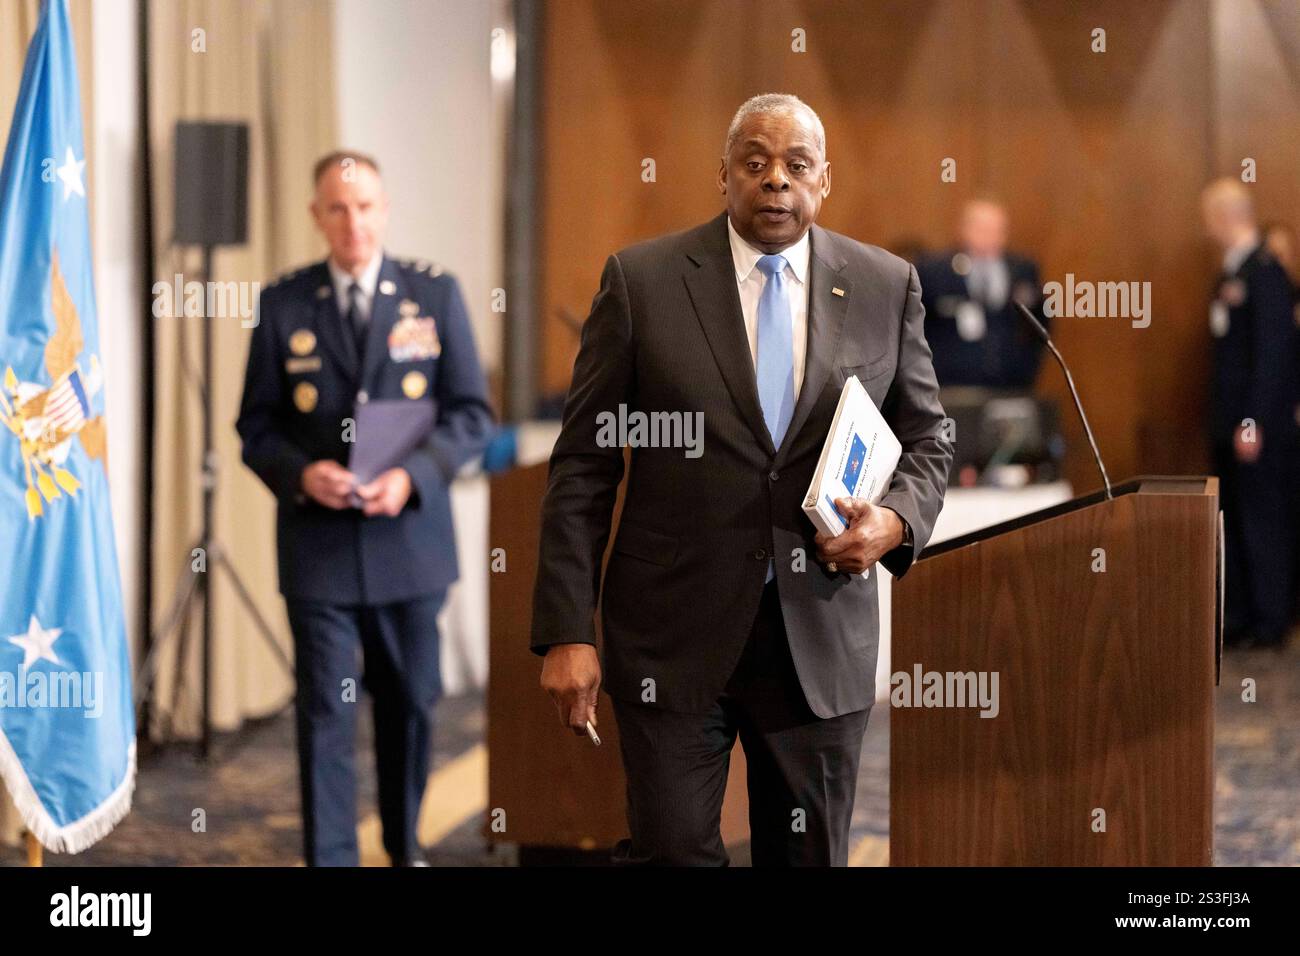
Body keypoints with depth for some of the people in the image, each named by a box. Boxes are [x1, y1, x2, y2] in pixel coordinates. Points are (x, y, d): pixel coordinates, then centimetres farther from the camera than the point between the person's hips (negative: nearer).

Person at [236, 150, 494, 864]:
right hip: (319, 543, -1)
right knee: (325, 714, -3)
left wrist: (414, 475, -17)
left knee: (410, 701, 14)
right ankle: (329, 859, 2)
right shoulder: (283, 305, 1)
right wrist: (300, 473, -18)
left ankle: (403, 847, 32)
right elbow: (256, 426, 3)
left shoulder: (435, 294, 1)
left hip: (409, 536, 1)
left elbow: (472, 413, 0)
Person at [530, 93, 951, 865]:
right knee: (673, 850, -3)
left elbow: (928, 440, 14)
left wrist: (896, 521, -9)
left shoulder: (887, 287, 5)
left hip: (823, 633, 2)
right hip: (676, 632, -2)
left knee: (812, 855, 10)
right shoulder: (642, 280, -1)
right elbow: (583, 466, -1)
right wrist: (567, 632, -7)